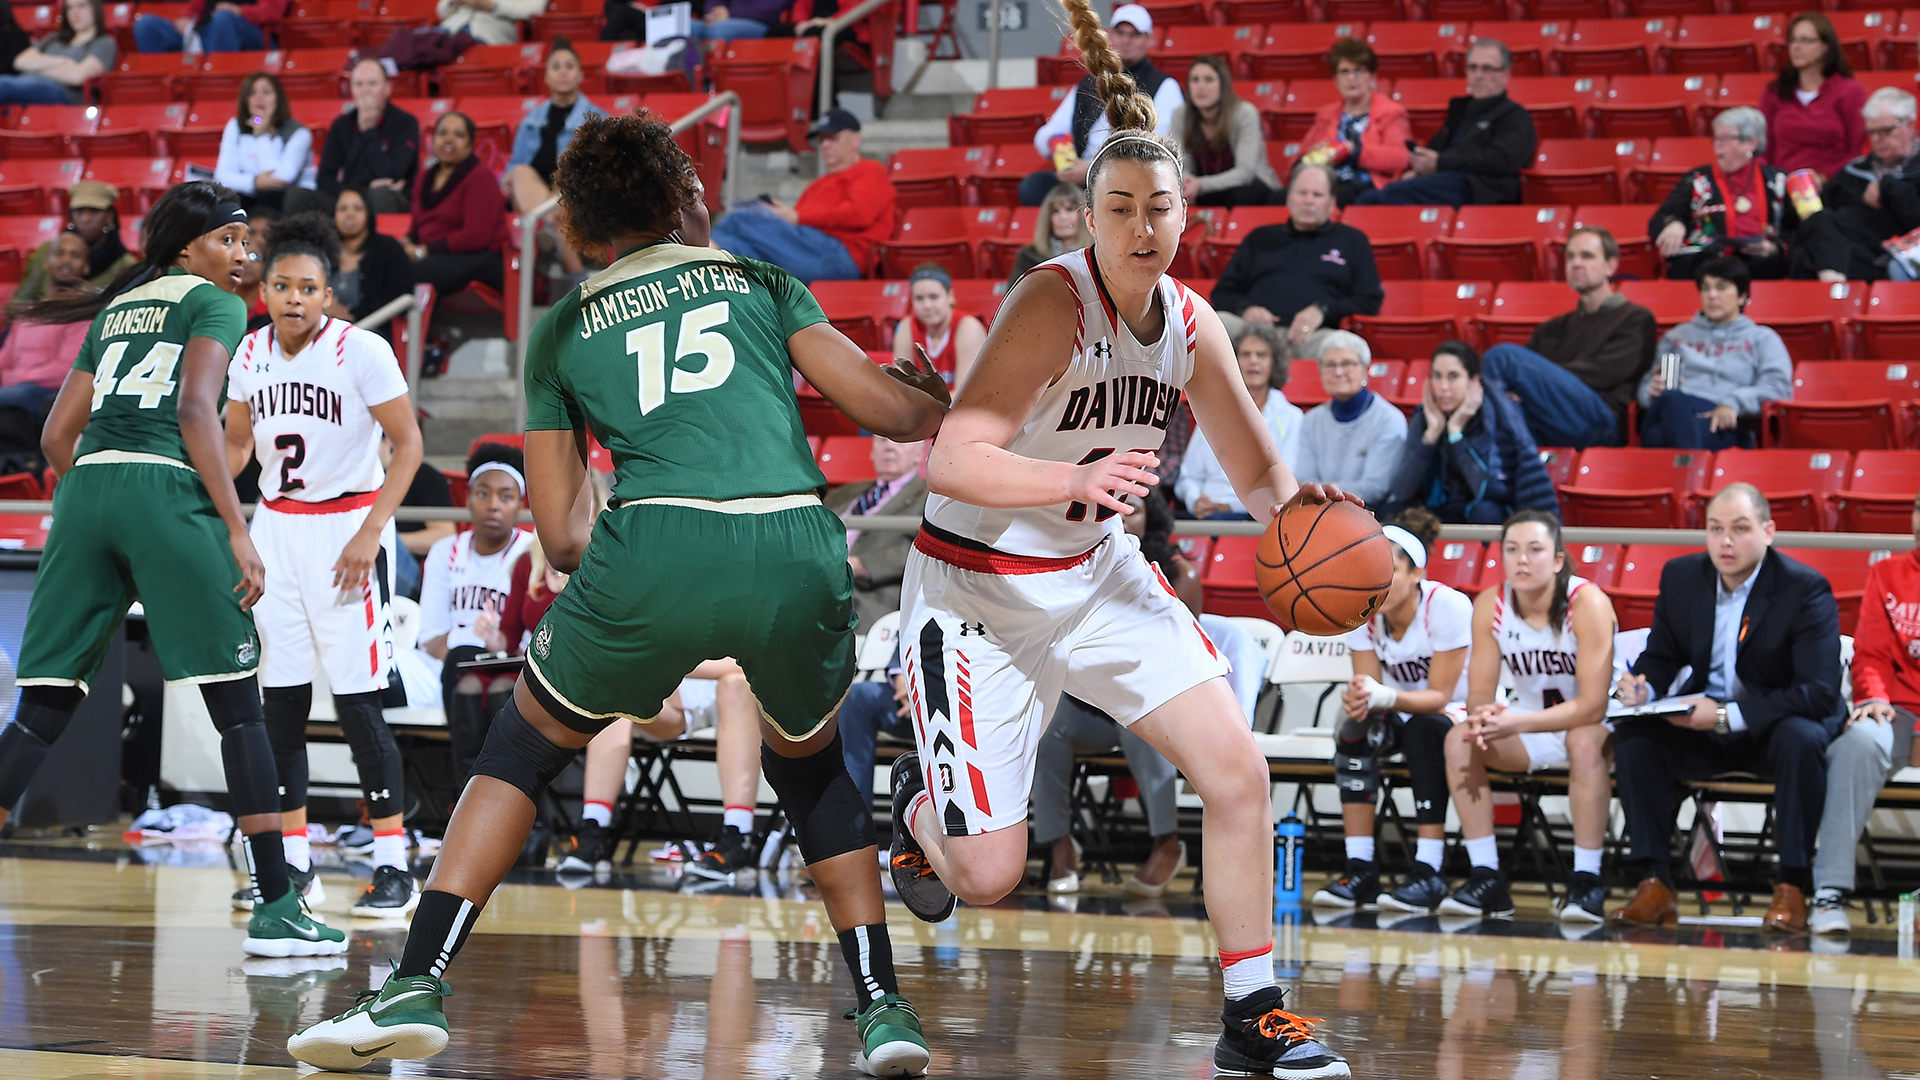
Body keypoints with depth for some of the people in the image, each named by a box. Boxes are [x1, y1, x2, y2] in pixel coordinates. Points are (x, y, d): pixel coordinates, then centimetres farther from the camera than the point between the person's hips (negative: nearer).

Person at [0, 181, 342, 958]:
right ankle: (275, 909, -3)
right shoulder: (213, 304, 6)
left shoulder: (114, 310, 25)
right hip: (166, 492, -6)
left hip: (85, 488, 6)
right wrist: (237, 532, -12)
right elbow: (195, 413, -9)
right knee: (237, 704, 0)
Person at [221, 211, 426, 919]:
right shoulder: (251, 353, 4)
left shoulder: (363, 351, -13)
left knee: (357, 701, -9)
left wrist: (369, 534, -18)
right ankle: (291, 860, 11)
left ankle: (393, 866, -4)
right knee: (281, 698, 4)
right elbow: (235, 446, 17)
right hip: (275, 528, 6)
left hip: (347, 528, -5)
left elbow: (408, 444, -11)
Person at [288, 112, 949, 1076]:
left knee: (523, 746, 21)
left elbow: (560, 537, 19)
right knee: (809, 764, 30)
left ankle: (416, 987, 7)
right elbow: (885, 407, 14)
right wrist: (953, 407, 35)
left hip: (656, 552, -1)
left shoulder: (563, 328, 22)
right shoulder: (759, 281, 23)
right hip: (800, 547, 2)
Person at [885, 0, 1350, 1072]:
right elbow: (953, 462, -33)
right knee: (989, 875, -6)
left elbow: (1259, 473, 8)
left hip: (1100, 573, 6)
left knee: (1240, 769, -8)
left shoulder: (1191, 323, -4)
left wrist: (1295, 502, -16)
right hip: (979, 589, -6)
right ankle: (921, 800, 32)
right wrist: (1077, 479, -49)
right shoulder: (1053, 304, -24)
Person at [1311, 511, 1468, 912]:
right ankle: (1361, 871, -28)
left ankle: (1428, 873, -35)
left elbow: (1439, 695, -26)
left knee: (1424, 728, -36)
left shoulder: (1448, 607, -26)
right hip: (1401, 716, 4)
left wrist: (1383, 696, -45)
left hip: (1458, 714, -4)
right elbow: (1369, 687, -15)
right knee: (1356, 725, -28)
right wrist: (1358, 699, -41)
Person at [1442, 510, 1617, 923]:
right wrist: (1485, 717, -33)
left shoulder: (1588, 603, -23)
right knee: (1460, 738, -19)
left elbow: (1592, 706, -27)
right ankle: (1487, 879, -18)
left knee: (1584, 741, -37)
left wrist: (1515, 723, -37)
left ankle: (1586, 882, -32)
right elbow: (1479, 694, -6)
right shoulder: (1489, 606, -10)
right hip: (1529, 727, 5)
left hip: (1594, 727, -5)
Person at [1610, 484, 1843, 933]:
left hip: (1775, 725, -4)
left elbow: (1819, 693, -23)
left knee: (1802, 739, -37)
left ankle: (1792, 888, -26)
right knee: (1633, 735, -21)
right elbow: (1662, 655, 13)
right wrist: (1643, 686, -14)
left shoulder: (1806, 589, -16)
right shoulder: (1680, 577, 0)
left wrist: (1726, 716, -30)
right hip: (1702, 723, 4)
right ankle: (1655, 886, -18)